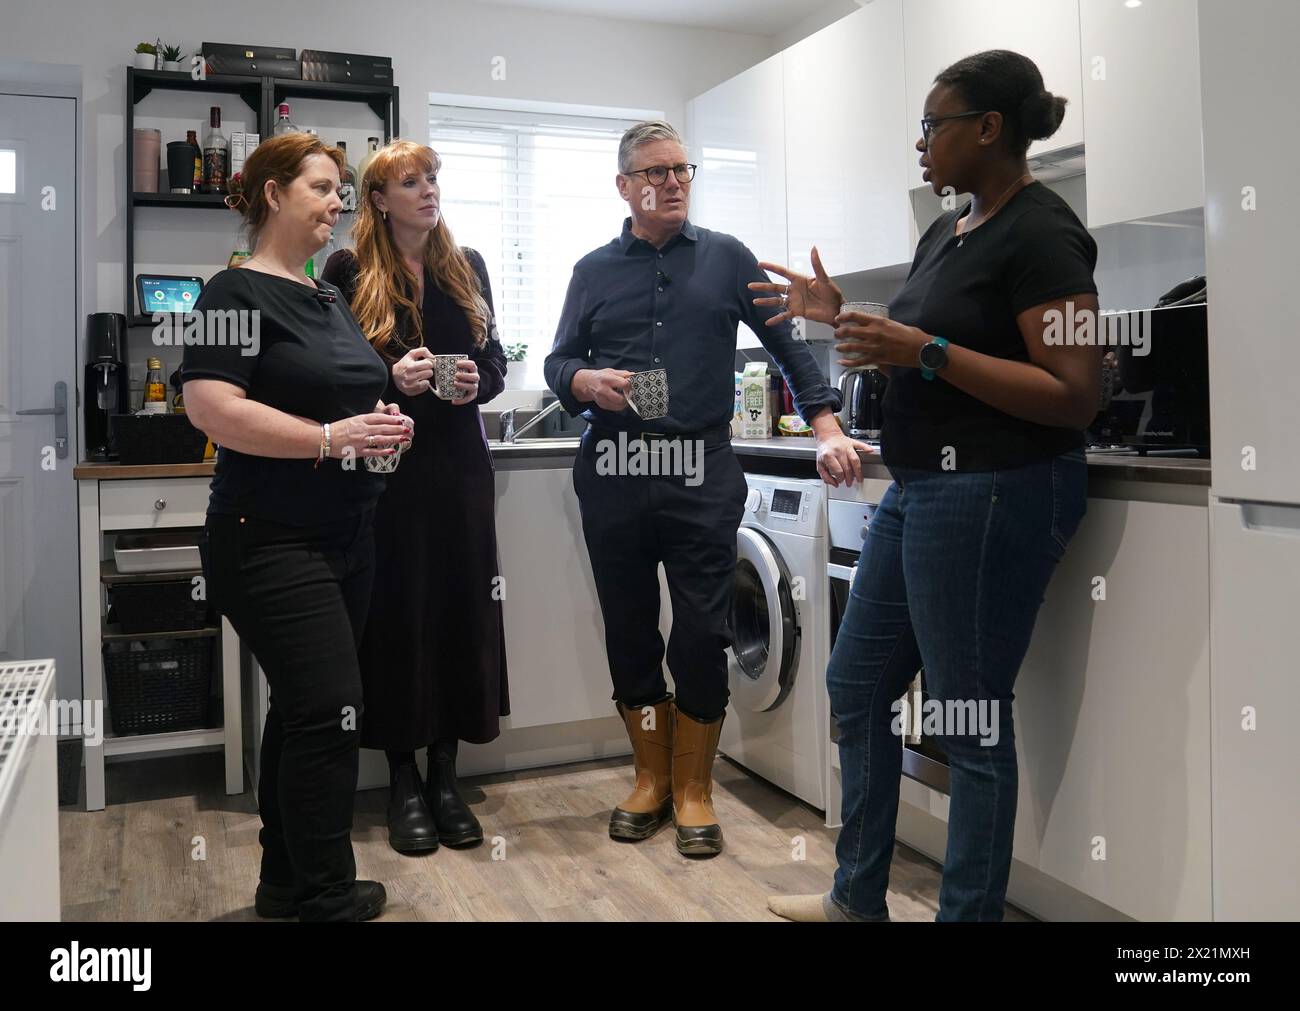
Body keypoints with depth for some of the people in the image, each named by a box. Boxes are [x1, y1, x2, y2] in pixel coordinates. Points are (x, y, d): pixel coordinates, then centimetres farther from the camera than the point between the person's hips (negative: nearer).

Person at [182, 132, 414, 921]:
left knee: (304, 710, 14)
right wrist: (330, 438, -23)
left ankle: (287, 882, 27)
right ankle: (328, 898, 5)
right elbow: (211, 407, -21)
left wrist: (382, 422, 5)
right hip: (272, 539, -9)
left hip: (345, 536, 9)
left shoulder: (332, 299, 16)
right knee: (331, 710, -10)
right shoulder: (238, 294, -10)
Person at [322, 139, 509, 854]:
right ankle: (403, 782, 15)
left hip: (459, 463, 4)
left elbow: (496, 360, 15)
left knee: (461, 611, 4)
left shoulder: (467, 267, 13)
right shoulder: (350, 273, 1)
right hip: (385, 467, -3)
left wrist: (477, 383, -7)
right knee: (397, 614, 0)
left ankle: (445, 775, 17)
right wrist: (393, 377, -18)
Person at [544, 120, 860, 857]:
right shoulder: (594, 271, 11)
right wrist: (588, 382, -12)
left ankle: (694, 789, 16)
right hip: (613, 475, 2)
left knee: (702, 635, -1)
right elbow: (558, 363, 11)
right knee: (629, 631, 9)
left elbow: (789, 345, 6)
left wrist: (827, 428, -4)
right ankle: (651, 777, 26)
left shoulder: (727, 259, 8)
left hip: (702, 472, -2)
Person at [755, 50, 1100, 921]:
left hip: (995, 493, -10)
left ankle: (969, 910, 21)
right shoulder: (947, 230, 14)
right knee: (857, 685, 16)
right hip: (920, 486, 10)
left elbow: (1075, 396, -20)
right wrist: (841, 316, 10)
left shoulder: (1040, 235, -14)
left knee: (970, 721, 1)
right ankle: (859, 896, 32)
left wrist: (925, 351, -24)